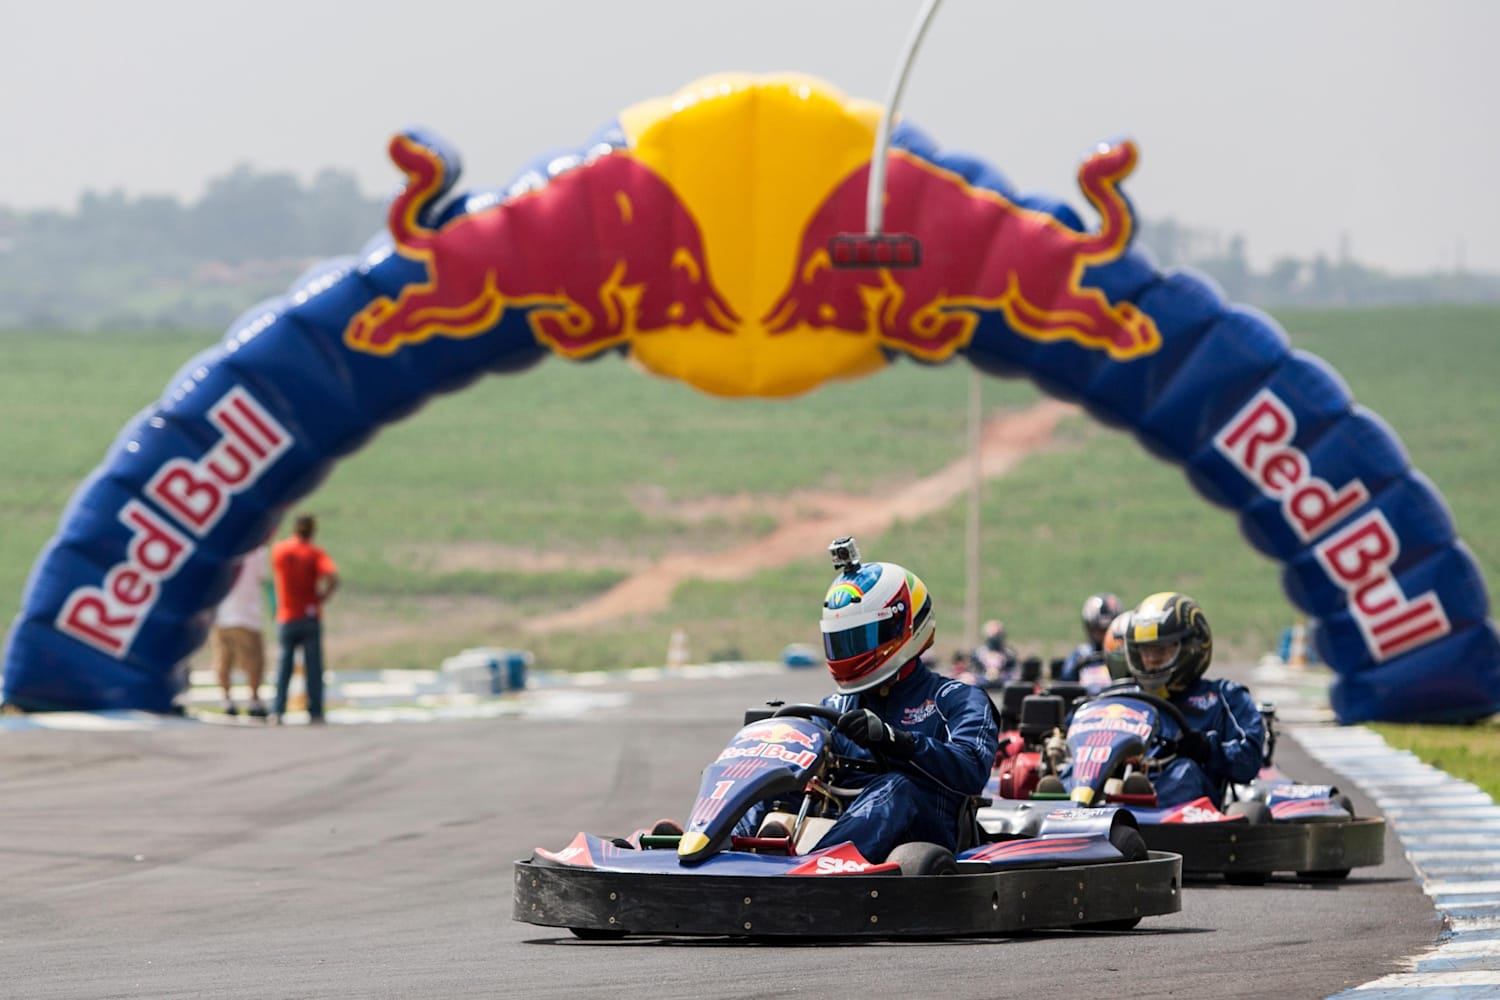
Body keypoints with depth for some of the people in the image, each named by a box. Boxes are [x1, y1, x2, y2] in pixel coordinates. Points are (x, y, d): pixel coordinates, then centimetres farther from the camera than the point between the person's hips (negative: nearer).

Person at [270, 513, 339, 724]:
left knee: (285, 664, 9)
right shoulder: (315, 553, -6)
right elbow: (333, 578, -20)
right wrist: (322, 597, -7)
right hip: (310, 617, -2)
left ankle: (278, 711, 0)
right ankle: (315, 712, 2)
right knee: (313, 665, 4)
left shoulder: (278, 550, 0)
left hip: (286, 617, 2)